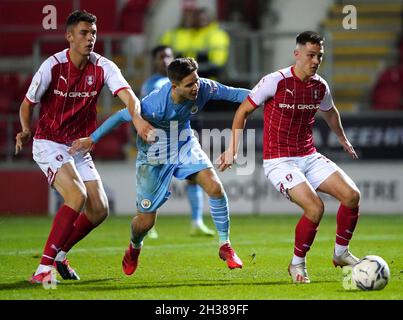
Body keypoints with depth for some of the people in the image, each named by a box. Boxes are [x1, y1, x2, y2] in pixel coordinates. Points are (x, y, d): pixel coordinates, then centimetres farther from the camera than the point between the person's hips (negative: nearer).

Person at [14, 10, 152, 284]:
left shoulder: (103, 67, -6)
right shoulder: (53, 66, -14)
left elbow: (127, 94, -22)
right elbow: (27, 105, -3)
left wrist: (137, 118, -43)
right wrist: (26, 131, -23)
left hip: (79, 148, 5)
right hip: (49, 145, -5)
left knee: (99, 210, -1)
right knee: (77, 195, -27)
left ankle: (60, 255, 24)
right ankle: (44, 268, -23)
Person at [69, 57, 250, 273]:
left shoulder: (203, 88, -24)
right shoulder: (156, 104, -35)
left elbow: (232, 93, -6)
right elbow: (122, 116, -20)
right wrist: (91, 140, -12)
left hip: (185, 146, 4)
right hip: (154, 156, -4)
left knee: (215, 188, -19)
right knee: (146, 220, 2)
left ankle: (225, 246, -2)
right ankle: (134, 248, 40)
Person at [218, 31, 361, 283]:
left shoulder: (320, 87, 3)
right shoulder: (275, 82, -14)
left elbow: (330, 112, 27)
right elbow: (243, 111, -2)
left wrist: (342, 138, 42)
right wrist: (233, 149, 0)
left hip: (309, 157, 6)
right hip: (279, 161, -6)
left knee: (352, 195, -11)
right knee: (315, 208, -25)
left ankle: (341, 253, 11)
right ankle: (298, 264, -2)